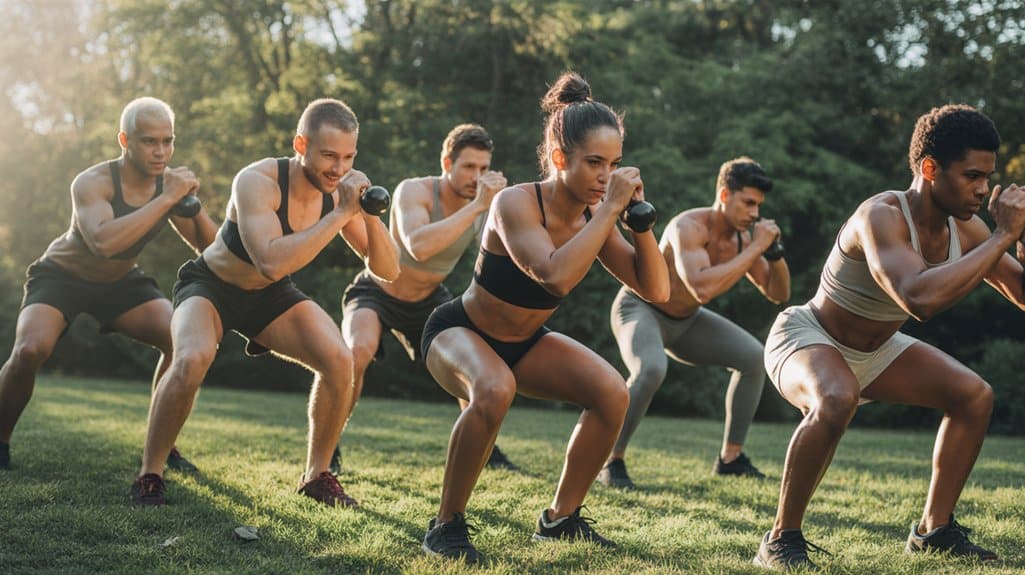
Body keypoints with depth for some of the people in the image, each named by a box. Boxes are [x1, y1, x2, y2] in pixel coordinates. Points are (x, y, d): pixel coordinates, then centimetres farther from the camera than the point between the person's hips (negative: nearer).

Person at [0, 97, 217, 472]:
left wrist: (193, 204, -30)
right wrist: (167, 199, -47)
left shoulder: (171, 182, -14)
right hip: (62, 275, -4)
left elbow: (209, 247, -11)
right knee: (30, 350, -29)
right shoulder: (93, 183, -30)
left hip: (121, 282, 4)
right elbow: (103, 241, -49)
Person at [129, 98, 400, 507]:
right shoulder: (258, 181, -32)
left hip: (270, 295, 4)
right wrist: (339, 216, -43)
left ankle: (317, 475, 1)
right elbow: (271, 262, -47)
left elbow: (388, 271, -12)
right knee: (191, 361, -33)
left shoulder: (338, 192, -16)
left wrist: (370, 216, -30)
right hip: (211, 285, -4)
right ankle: (148, 475, -12)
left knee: (339, 360, -18)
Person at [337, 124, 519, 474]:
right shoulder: (414, 191, -28)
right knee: (359, 351, -32)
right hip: (376, 292, -5)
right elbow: (418, 247, -47)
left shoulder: (482, 206, -12)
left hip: (428, 300, 5)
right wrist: (476, 207, -47)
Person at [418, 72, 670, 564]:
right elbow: (556, 277, -46)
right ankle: (447, 524, -20)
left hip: (526, 342, 6)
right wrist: (610, 209, -40)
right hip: (459, 332, -6)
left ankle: (561, 517, 3)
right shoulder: (516, 203, -29)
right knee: (494, 390, -38)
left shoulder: (594, 218, -10)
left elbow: (656, 290, -10)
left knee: (612, 392, -14)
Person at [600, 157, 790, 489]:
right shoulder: (690, 227, -30)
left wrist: (775, 252, -17)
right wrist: (756, 248, -39)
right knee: (651, 370, -36)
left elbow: (778, 294, 2)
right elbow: (702, 288, -46)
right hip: (640, 308, -8)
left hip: (683, 320, 8)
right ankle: (611, 463, -19)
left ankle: (730, 458, 7)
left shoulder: (741, 238, -7)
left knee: (753, 356, -2)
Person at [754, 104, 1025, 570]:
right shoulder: (882, 216, -34)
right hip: (805, 336, -8)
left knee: (974, 395, 4)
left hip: (873, 349, 8)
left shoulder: (964, 228, -10)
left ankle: (934, 528, 15)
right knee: (836, 402, -38)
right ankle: (781, 540, -24)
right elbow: (920, 299, -52)